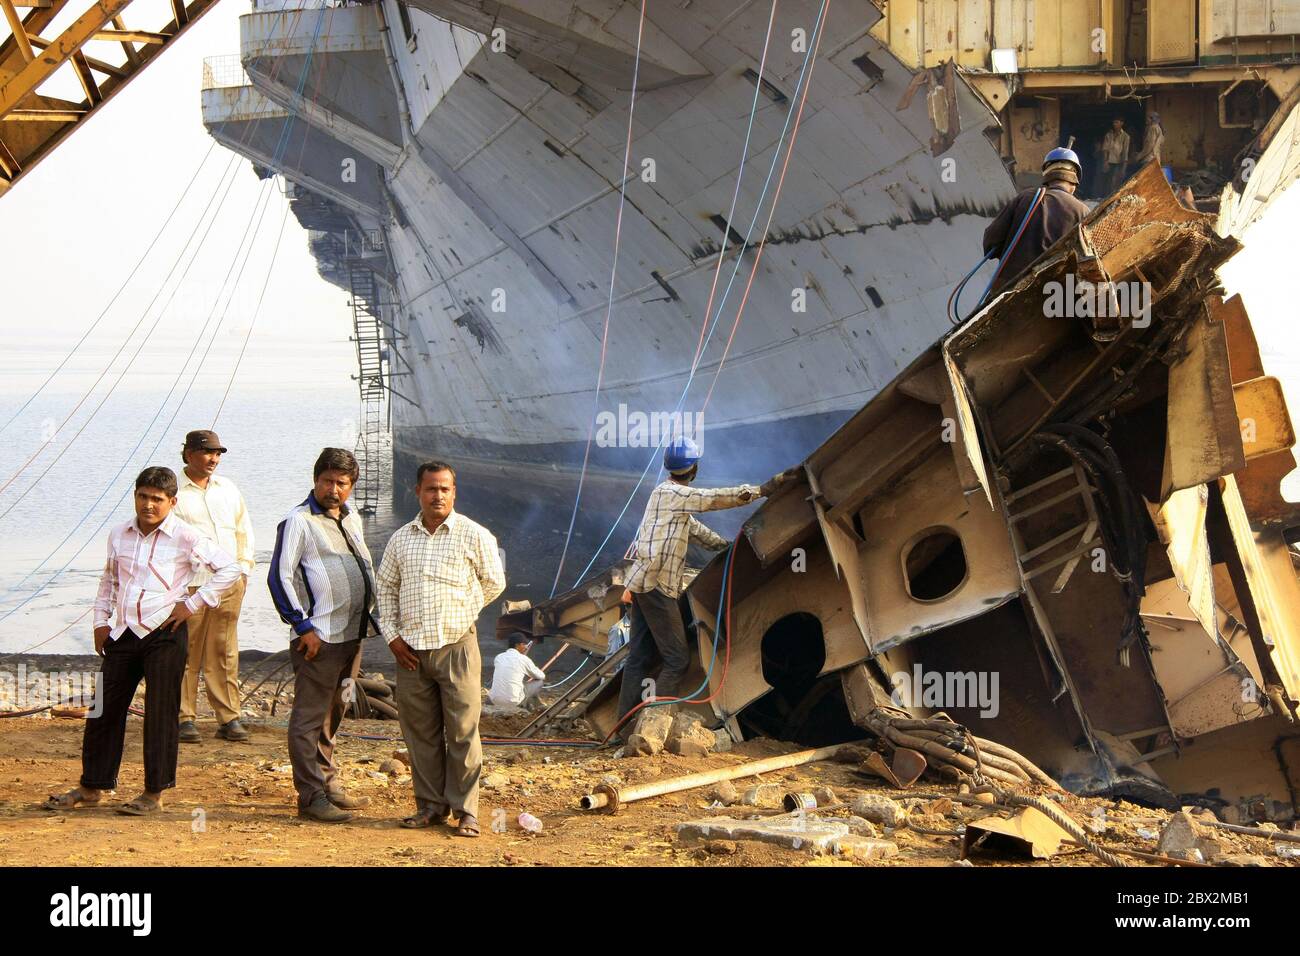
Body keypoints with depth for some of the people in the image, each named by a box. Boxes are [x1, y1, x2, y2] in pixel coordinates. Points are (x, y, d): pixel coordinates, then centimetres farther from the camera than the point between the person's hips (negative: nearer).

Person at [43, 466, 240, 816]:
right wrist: (101, 619, 12)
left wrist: (193, 603, -8)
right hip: (123, 633, 5)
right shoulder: (119, 535, 9)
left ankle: (155, 793, 5)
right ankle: (91, 787, 18)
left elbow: (229, 568, -6)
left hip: (164, 633, -5)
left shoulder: (185, 538, -7)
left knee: (160, 713, -3)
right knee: (105, 708, 8)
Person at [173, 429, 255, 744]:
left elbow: (243, 530, 24)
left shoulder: (228, 489, 17)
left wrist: (244, 568, 14)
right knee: (186, 653, -3)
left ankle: (229, 718, 7)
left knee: (224, 653, 4)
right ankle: (184, 718, 3)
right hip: (188, 585, -4)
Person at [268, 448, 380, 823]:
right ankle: (311, 796, -4)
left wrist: (368, 615, 20)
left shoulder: (352, 519, 15)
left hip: (353, 634, 8)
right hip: (319, 637, -8)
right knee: (310, 717, -5)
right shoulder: (299, 521, -8)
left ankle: (329, 784, 24)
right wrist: (303, 627, -15)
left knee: (334, 712, 16)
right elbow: (279, 577, -12)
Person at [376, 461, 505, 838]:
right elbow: (386, 587, 18)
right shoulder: (401, 539, 10)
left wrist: (457, 613, 9)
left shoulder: (474, 535, 0)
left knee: (463, 732, -4)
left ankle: (466, 811, 2)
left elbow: (494, 583, 8)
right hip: (411, 650, 4)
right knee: (421, 732, 8)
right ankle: (431, 806, 17)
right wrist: (392, 635, 8)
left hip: (457, 646, -4)